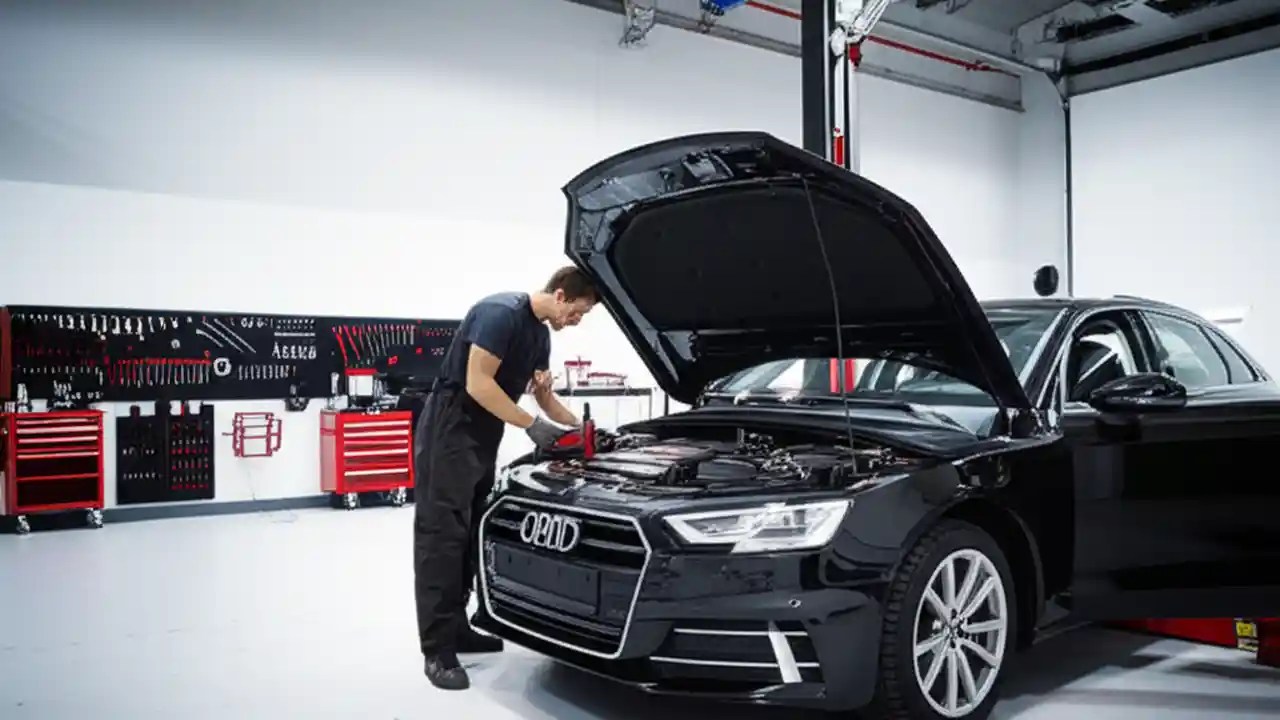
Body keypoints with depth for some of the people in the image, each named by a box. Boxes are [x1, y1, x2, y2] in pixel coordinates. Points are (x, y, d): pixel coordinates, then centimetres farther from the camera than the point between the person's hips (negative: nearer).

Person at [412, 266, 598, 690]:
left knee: (471, 535, 11)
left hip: (483, 438, 10)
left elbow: (542, 395, 23)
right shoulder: (500, 313, -18)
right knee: (443, 535, -8)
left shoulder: (541, 335, 11)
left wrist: (578, 427, 12)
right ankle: (437, 650, -6)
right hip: (448, 434, -10)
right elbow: (477, 384, -23)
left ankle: (456, 628, 20)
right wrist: (532, 425, -19)